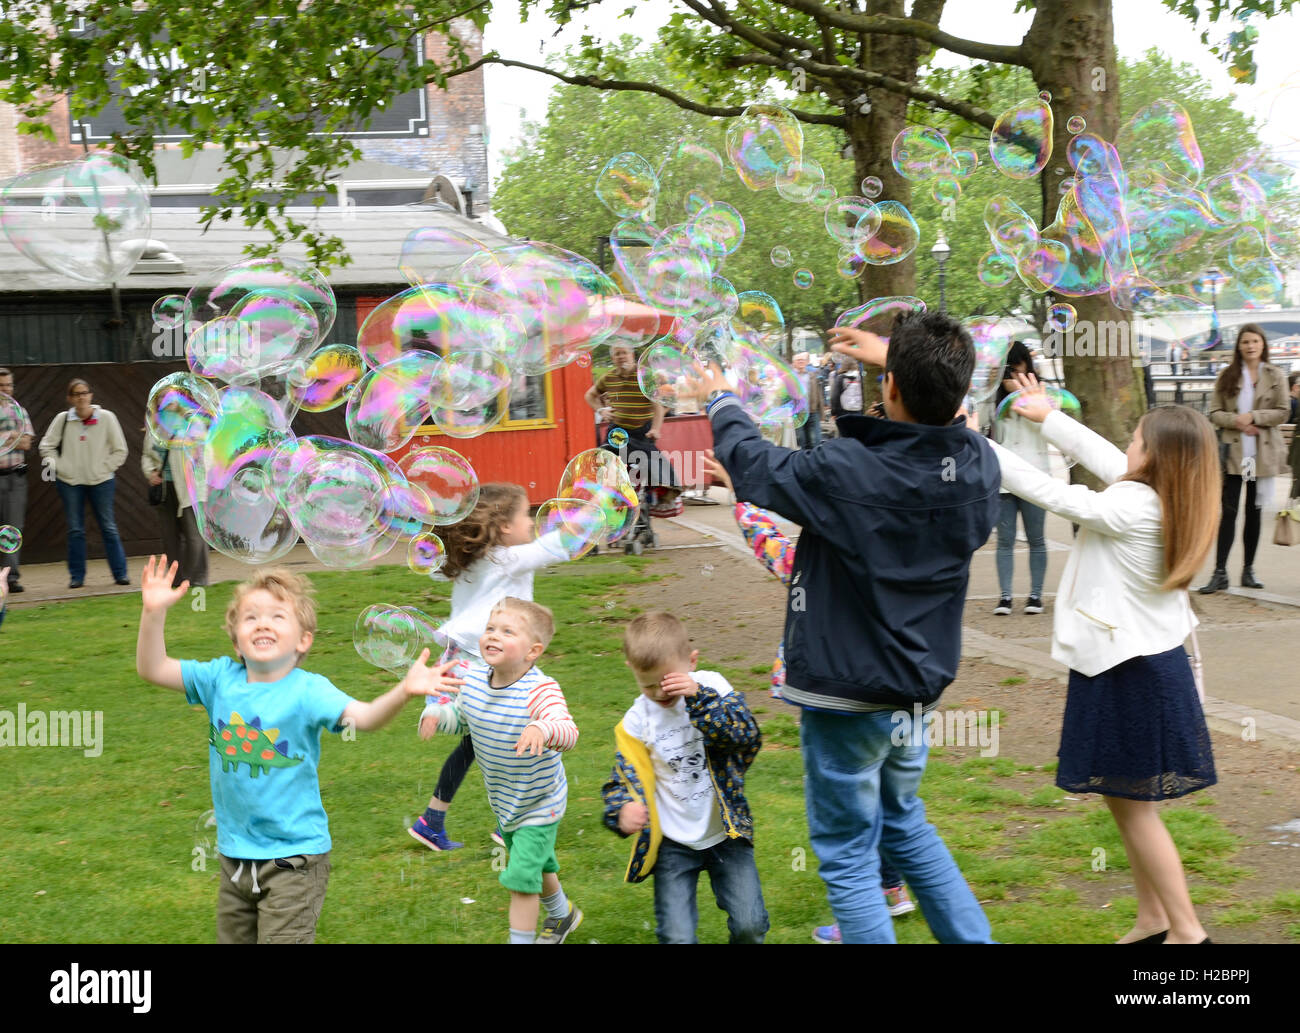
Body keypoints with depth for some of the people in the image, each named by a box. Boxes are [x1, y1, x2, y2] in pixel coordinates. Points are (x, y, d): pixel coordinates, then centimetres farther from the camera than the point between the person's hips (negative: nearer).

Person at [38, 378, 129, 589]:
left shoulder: (106, 418, -2)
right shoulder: (62, 419, 0)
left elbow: (120, 451, 4)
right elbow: (47, 446, 9)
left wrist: (104, 469, -3)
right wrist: (56, 465, -2)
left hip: (101, 482, -1)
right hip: (70, 482, 1)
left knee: (108, 528, 2)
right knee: (75, 530, 5)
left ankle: (120, 573, 8)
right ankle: (77, 576, 12)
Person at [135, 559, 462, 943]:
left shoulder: (308, 691, -16)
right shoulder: (221, 679, -2)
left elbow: (363, 716, -31)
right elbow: (152, 668, -2)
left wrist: (403, 691, -50)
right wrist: (154, 612, -18)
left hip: (293, 857, -5)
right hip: (235, 856, 5)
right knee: (233, 938, 20)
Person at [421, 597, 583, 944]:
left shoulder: (540, 690, -33)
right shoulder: (473, 679, -12)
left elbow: (568, 732, -46)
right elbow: (460, 717, 6)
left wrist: (542, 730, -66)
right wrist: (437, 712, -15)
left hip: (538, 804, -7)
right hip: (504, 800, 7)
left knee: (521, 877, -7)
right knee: (537, 865, 28)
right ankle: (562, 914, 53)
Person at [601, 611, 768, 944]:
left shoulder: (711, 686, -6)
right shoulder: (636, 721, -6)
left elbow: (748, 736, -19)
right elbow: (623, 778, -1)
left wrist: (698, 697, -28)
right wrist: (623, 811, -23)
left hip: (725, 832, 0)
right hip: (673, 844, 0)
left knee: (750, 925, -5)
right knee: (677, 937, -7)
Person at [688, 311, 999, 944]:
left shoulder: (846, 472, -26)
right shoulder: (978, 465, -9)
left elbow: (753, 466, -7)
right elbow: (944, 416, 17)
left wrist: (720, 402, 12)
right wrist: (895, 358, 27)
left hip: (848, 694, -6)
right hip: (919, 688, 7)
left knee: (847, 856, 7)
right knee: (904, 825, 27)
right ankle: (972, 939, 29)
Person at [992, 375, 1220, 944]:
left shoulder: (1129, 509, -22)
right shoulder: (1171, 503, 1)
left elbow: (1044, 491, -15)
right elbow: (1106, 458, 12)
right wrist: (1049, 418, 20)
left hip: (1125, 673, -9)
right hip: (1155, 659, 9)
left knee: (1130, 803, 2)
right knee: (1129, 799, 18)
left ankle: (1187, 930, 6)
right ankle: (1152, 921, 26)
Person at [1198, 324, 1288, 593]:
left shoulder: (1275, 376, 2)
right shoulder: (1227, 376, 3)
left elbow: (1282, 412, -3)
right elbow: (1214, 413, 1)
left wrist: (1253, 417, -16)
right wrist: (1236, 421, -16)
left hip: (1262, 452, 1)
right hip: (1234, 451, -1)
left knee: (1254, 511, 9)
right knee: (1228, 512, -4)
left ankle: (1248, 570, 18)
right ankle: (1219, 573, -3)